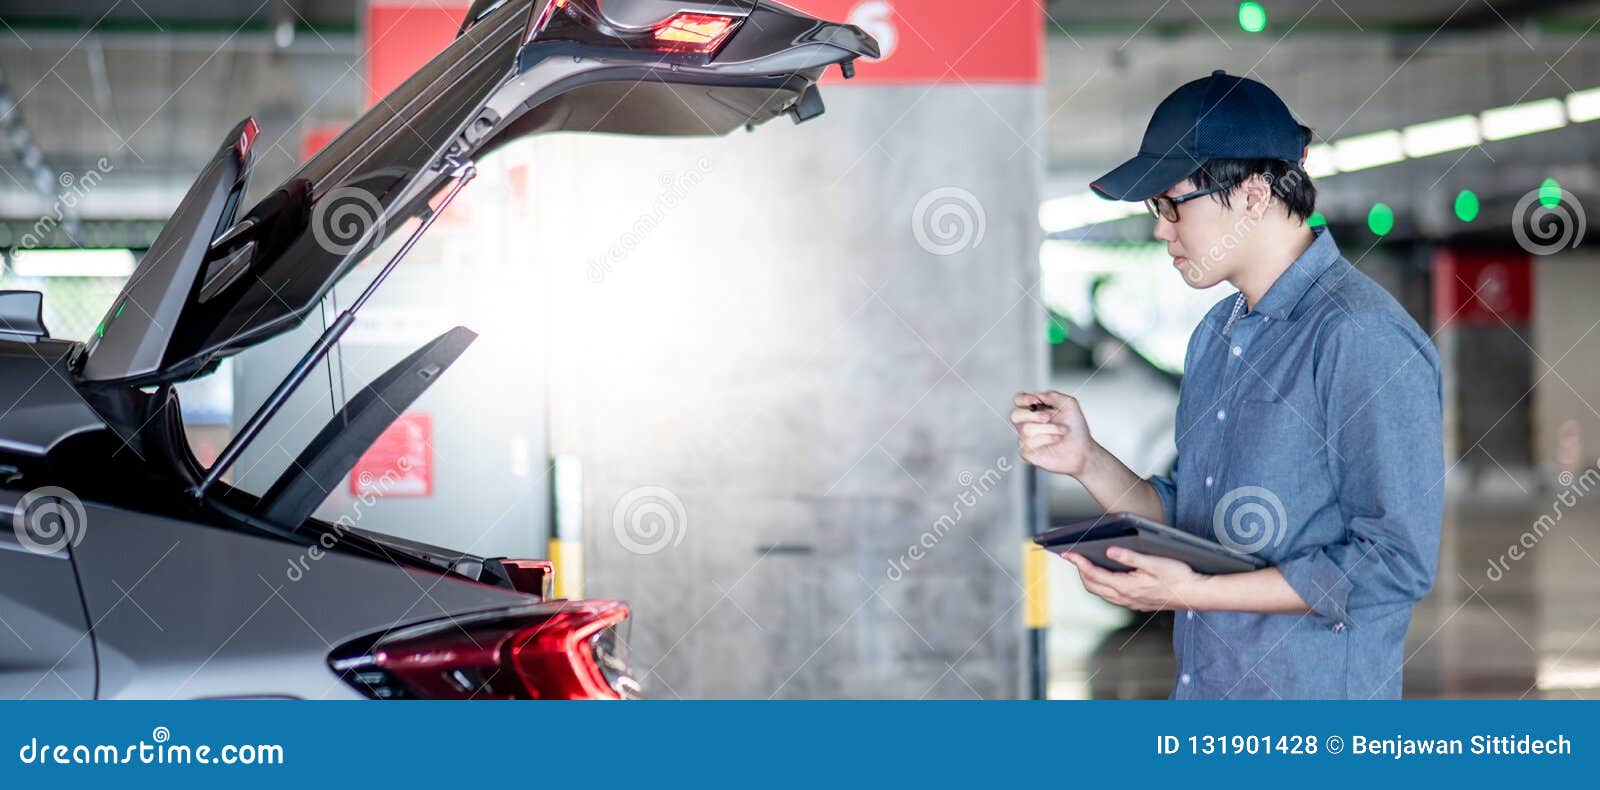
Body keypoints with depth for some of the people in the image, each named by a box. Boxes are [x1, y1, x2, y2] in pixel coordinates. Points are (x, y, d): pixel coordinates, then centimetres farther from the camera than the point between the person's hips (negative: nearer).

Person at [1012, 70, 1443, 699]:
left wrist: (1196, 592, -21)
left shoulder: (1363, 338, -16)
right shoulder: (1215, 336, 11)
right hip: (1198, 686, 8)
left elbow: (1396, 562, -20)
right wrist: (1087, 461, -2)